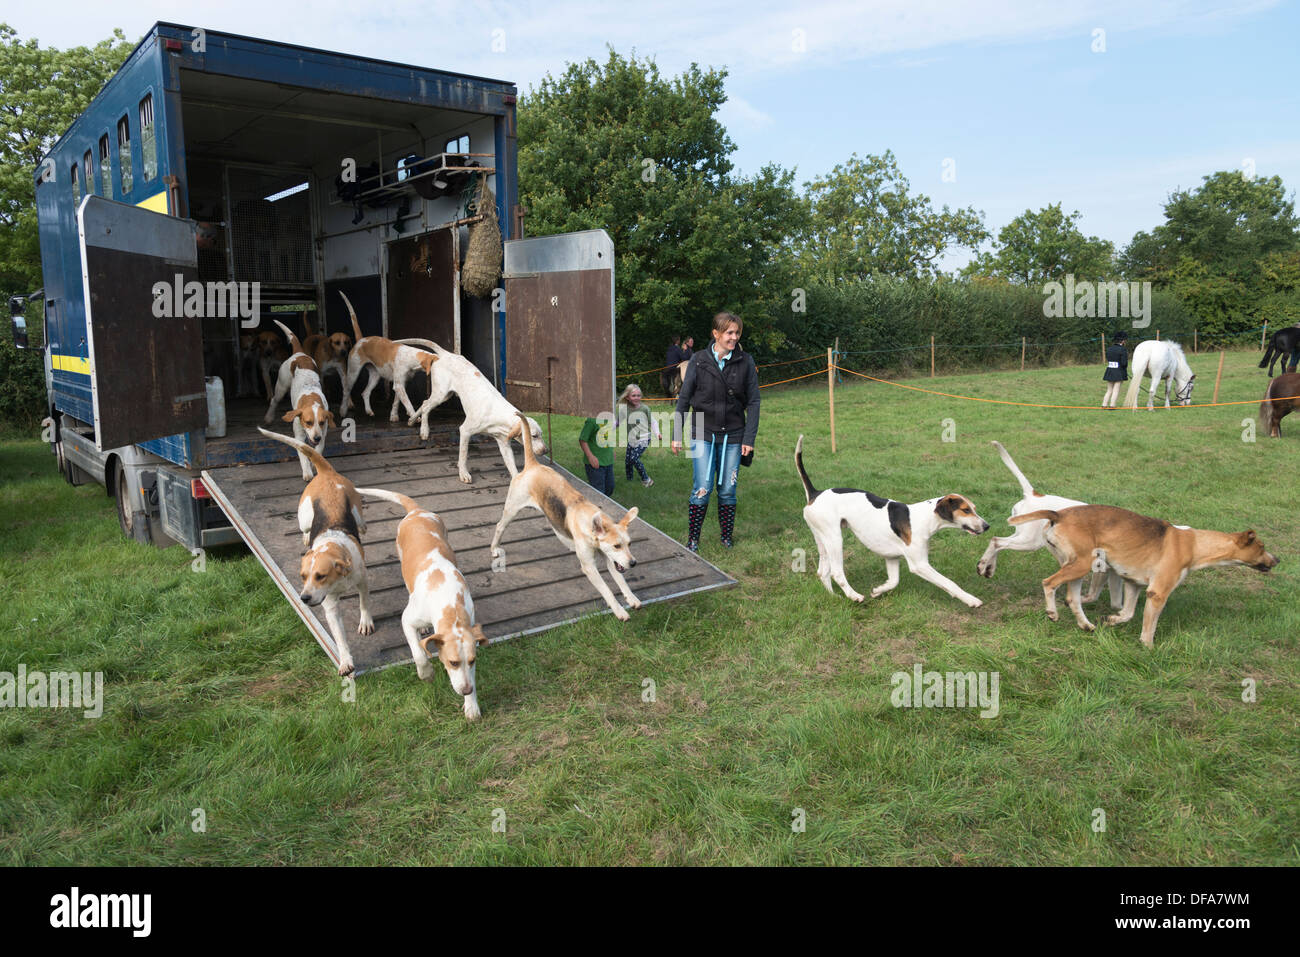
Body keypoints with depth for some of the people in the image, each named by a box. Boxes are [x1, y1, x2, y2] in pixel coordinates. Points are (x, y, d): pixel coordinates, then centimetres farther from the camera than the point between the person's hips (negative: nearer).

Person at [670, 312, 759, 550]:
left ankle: (727, 537, 24)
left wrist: (749, 438, -4)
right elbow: (684, 398, 2)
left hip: (732, 436, 1)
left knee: (727, 490, 7)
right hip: (703, 434, -1)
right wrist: (676, 435, 0)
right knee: (702, 489, -6)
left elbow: (753, 402, 1)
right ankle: (692, 539, 9)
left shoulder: (745, 361, -1)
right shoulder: (699, 360, -3)